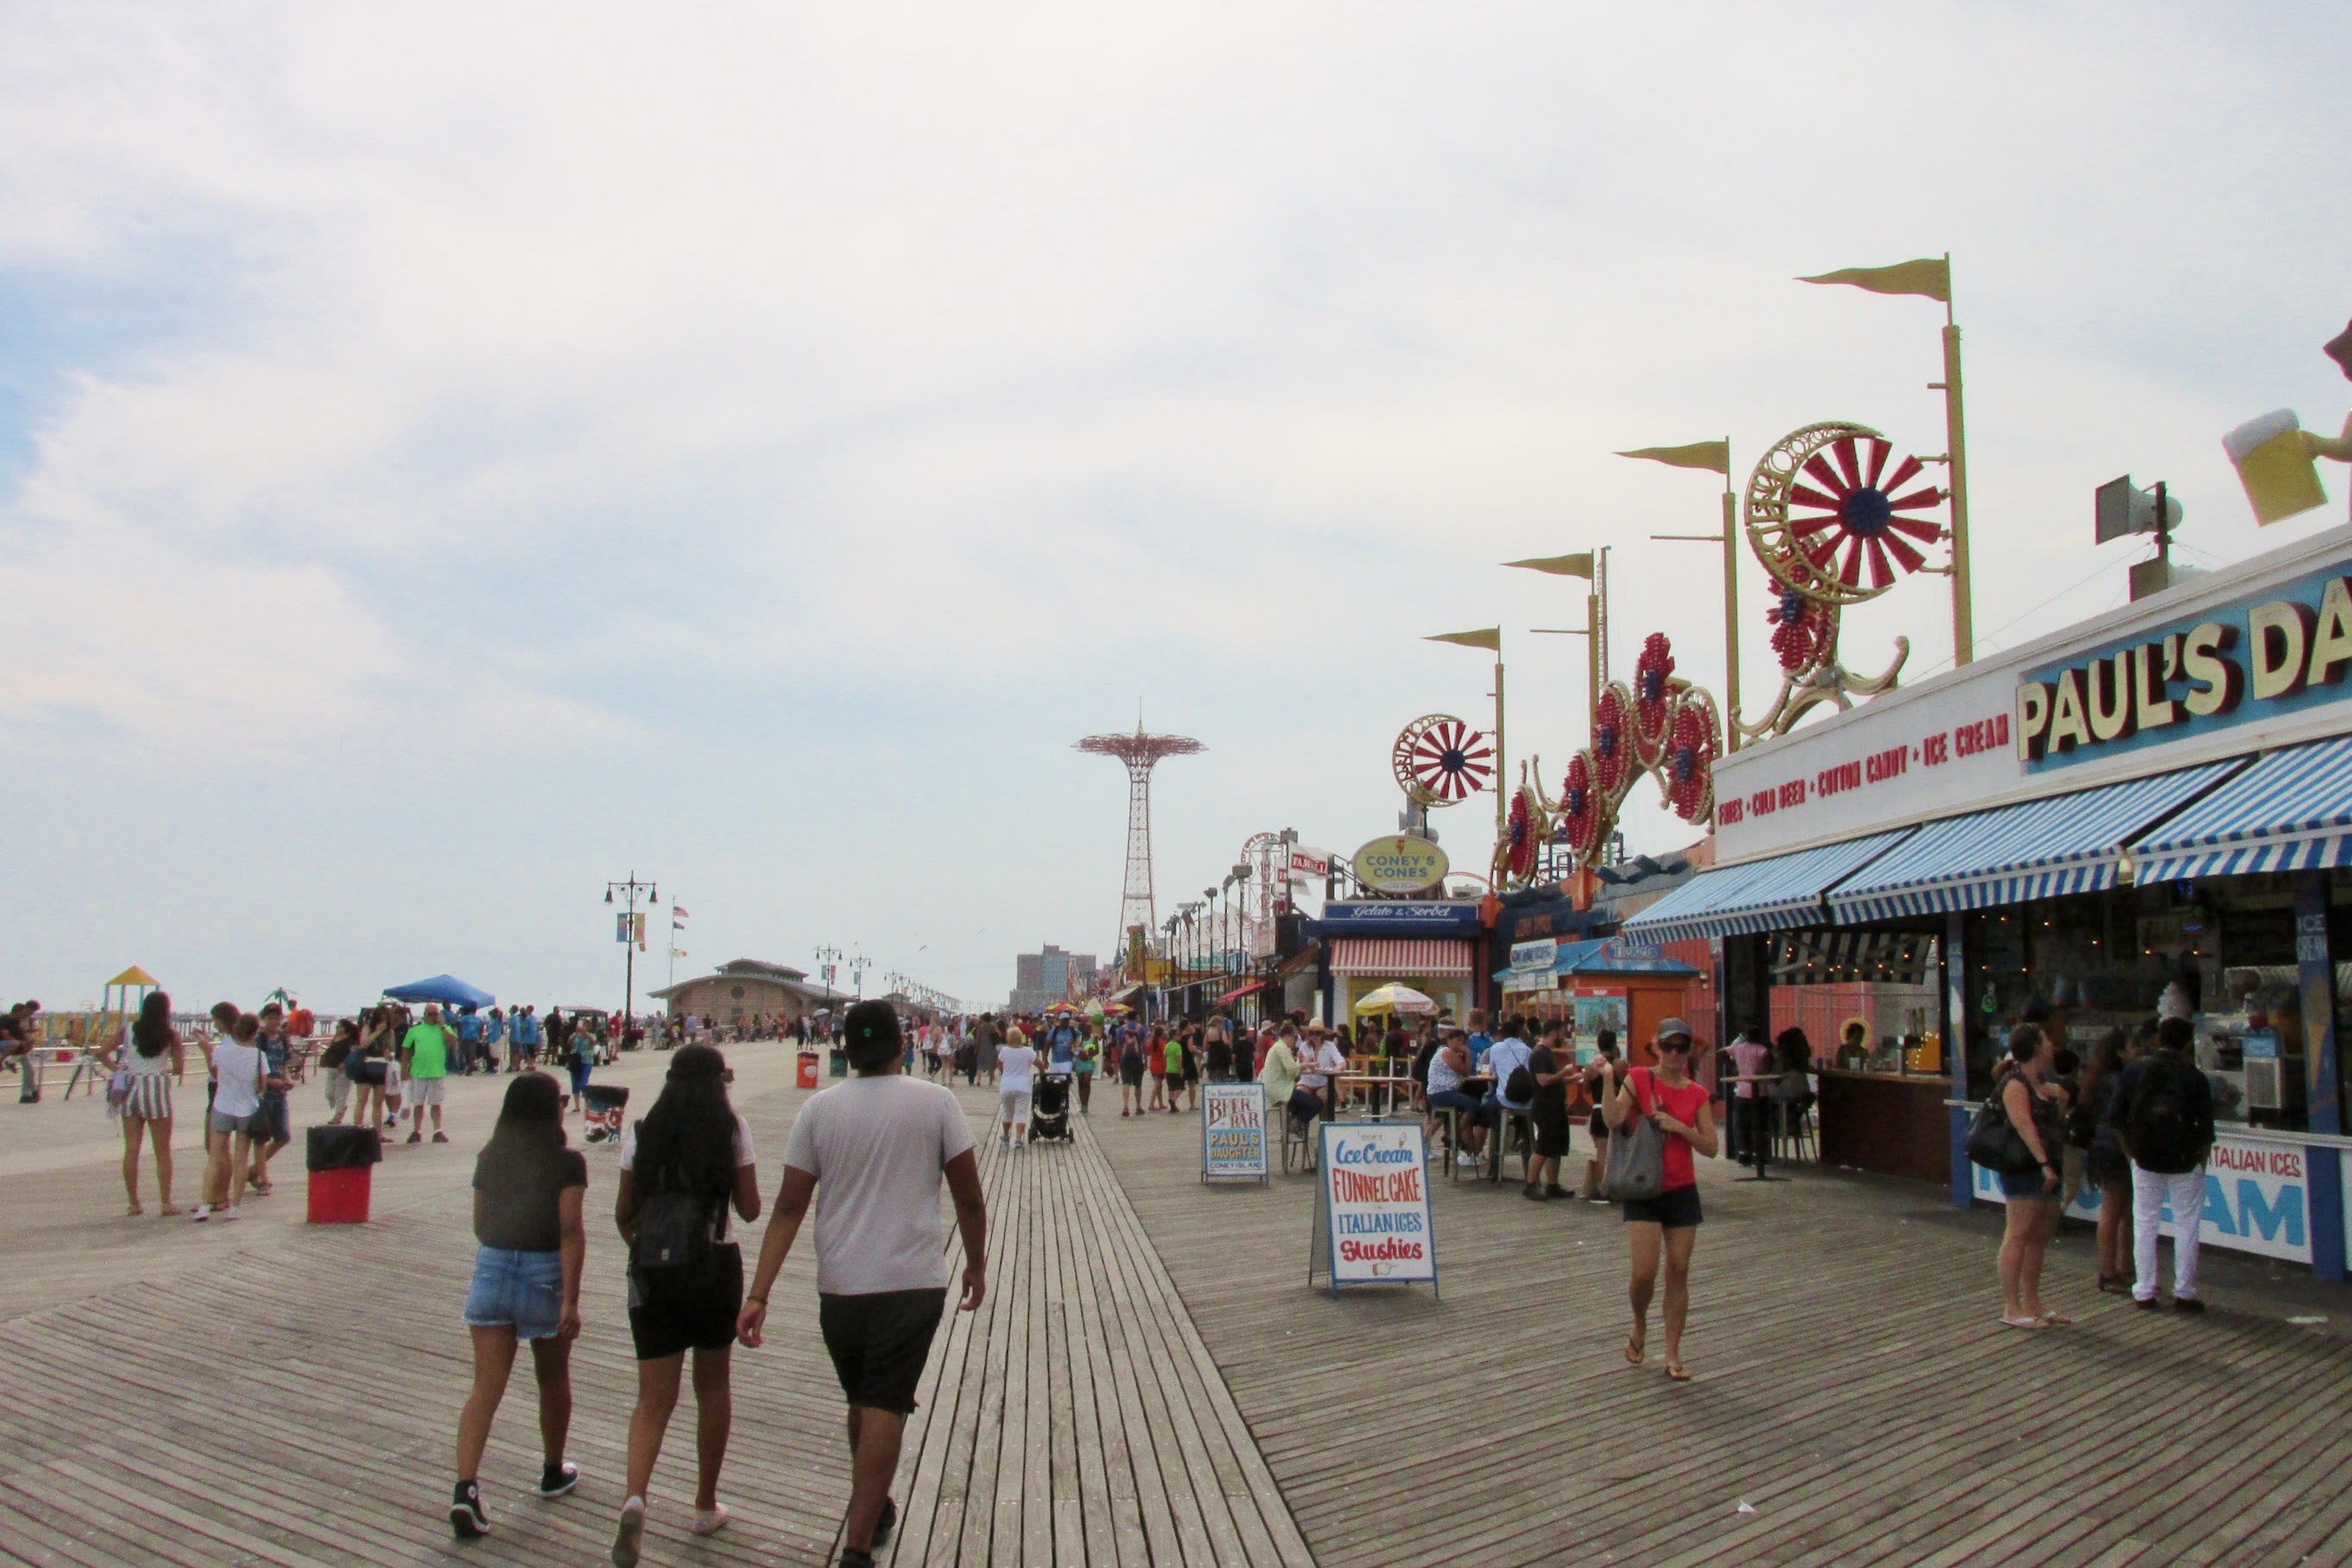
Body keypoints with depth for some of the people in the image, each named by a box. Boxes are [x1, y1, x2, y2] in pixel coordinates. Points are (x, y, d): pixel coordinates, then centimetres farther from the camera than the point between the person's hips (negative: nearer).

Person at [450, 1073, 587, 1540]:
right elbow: (571, 1232, -17)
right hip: (545, 1274, -3)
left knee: (485, 1387, 1)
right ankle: (553, 1473, 34)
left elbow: (480, 1225, 13)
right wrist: (571, 1300, -16)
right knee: (553, 1379, 17)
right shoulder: (566, 1162, -10)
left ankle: (465, 1488, -14)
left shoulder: (489, 1157, 5)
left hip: (490, 1271, 3)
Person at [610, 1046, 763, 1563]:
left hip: (652, 1269, 1)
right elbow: (750, 1210, -1)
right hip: (715, 1266, -1)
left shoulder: (642, 1131, 3)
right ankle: (706, 1505, 25)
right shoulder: (732, 1129, -2)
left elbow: (624, 1213, 6)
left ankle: (635, 1496, -21)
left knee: (655, 1395, 3)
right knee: (713, 1383, 17)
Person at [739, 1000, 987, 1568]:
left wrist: (758, 1294, -3)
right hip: (913, 1284, -2)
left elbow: (788, 1207, -3)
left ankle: (875, 1510, 38)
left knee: (862, 1403, 20)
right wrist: (976, 1265, 14)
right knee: (885, 1408, 0)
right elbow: (969, 1197, 0)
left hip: (839, 1286, 3)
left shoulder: (818, 1109, 0)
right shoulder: (936, 1103, -5)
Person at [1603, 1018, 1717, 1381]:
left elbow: (1710, 1147, -1)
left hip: (1682, 1191, 3)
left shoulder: (1697, 1093, 4)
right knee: (1644, 1273, -10)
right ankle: (1640, 1326, 22)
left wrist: (1680, 1127, -14)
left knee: (1678, 1272, 4)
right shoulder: (1639, 1079, -5)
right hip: (1643, 1191, -3)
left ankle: (1673, 1354, 15)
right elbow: (1613, 1120, -20)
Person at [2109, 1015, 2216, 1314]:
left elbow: (2114, 1116, 0)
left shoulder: (2135, 1071, -2)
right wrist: (2201, 1160, 8)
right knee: (2186, 1226, 7)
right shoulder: (2194, 1078, -7)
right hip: (2184, 1162, -2)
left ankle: (2144, 1293, 9)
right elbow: (2206, 1126, -5)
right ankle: (2184, 1293, 8)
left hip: (2145, 1159, 2)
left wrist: (2130, 1152, 9)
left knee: (2144, 1224, 8)